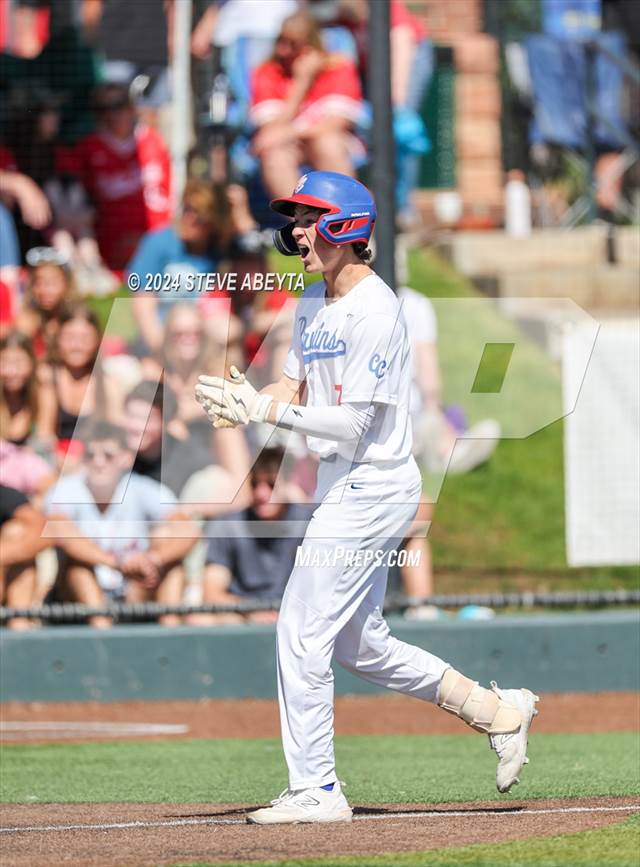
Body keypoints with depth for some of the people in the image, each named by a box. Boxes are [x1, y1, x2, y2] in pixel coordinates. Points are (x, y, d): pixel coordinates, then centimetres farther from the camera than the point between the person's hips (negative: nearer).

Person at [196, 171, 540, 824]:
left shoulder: (373, 311, -18)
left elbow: (351, 423, -22)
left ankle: (315, 789, -3)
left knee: (303, 630, -9)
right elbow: (293, 386, 15)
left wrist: (264, 410, -24)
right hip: (345, 490, 10)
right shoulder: (313, 304, 12)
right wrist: (244, 405, -6)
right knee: (356, 643, 16)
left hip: (371, 489, -10)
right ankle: (497, 712, 25)